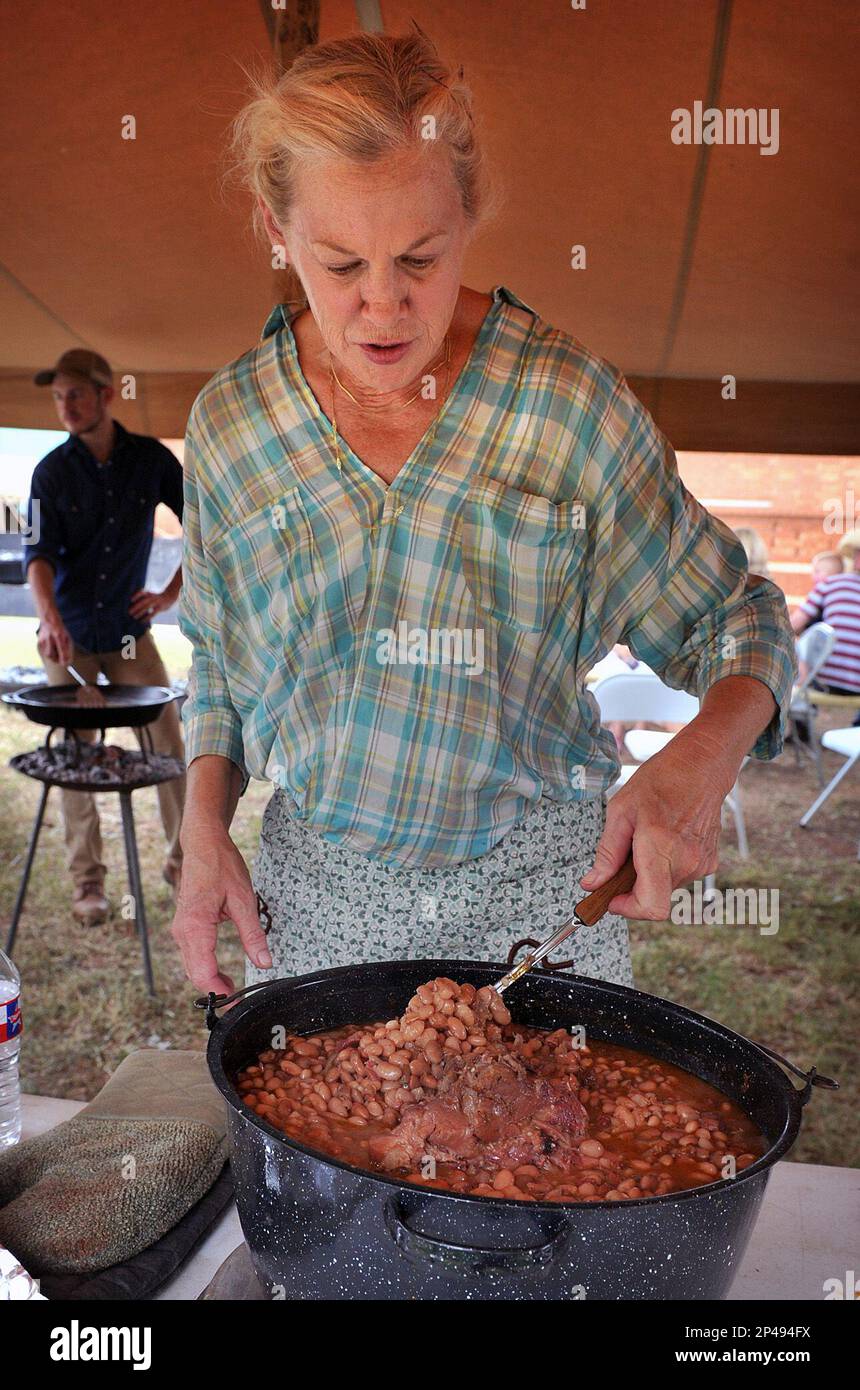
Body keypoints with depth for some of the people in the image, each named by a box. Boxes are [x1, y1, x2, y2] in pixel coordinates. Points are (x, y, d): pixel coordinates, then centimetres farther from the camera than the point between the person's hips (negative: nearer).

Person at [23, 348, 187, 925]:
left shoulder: (152, 458, -3)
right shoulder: (51, 471, -4)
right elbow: (38, 552, -12)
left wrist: (173, 594, -2)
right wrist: (49, 616, -31)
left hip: (131, 631, 0)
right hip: (69, 635, 0)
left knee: (171, 747, -3)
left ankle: (184, 861, 14)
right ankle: (88, 882, 12)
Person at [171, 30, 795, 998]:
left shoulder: (570, 404, -12)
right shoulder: (228, 421, -4)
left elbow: (734, 618, -4)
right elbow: (219, 657, 9)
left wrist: (703, 756, -24)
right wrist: (204, 832, -3)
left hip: (539, 889, -1)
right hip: (313, 887, 2)